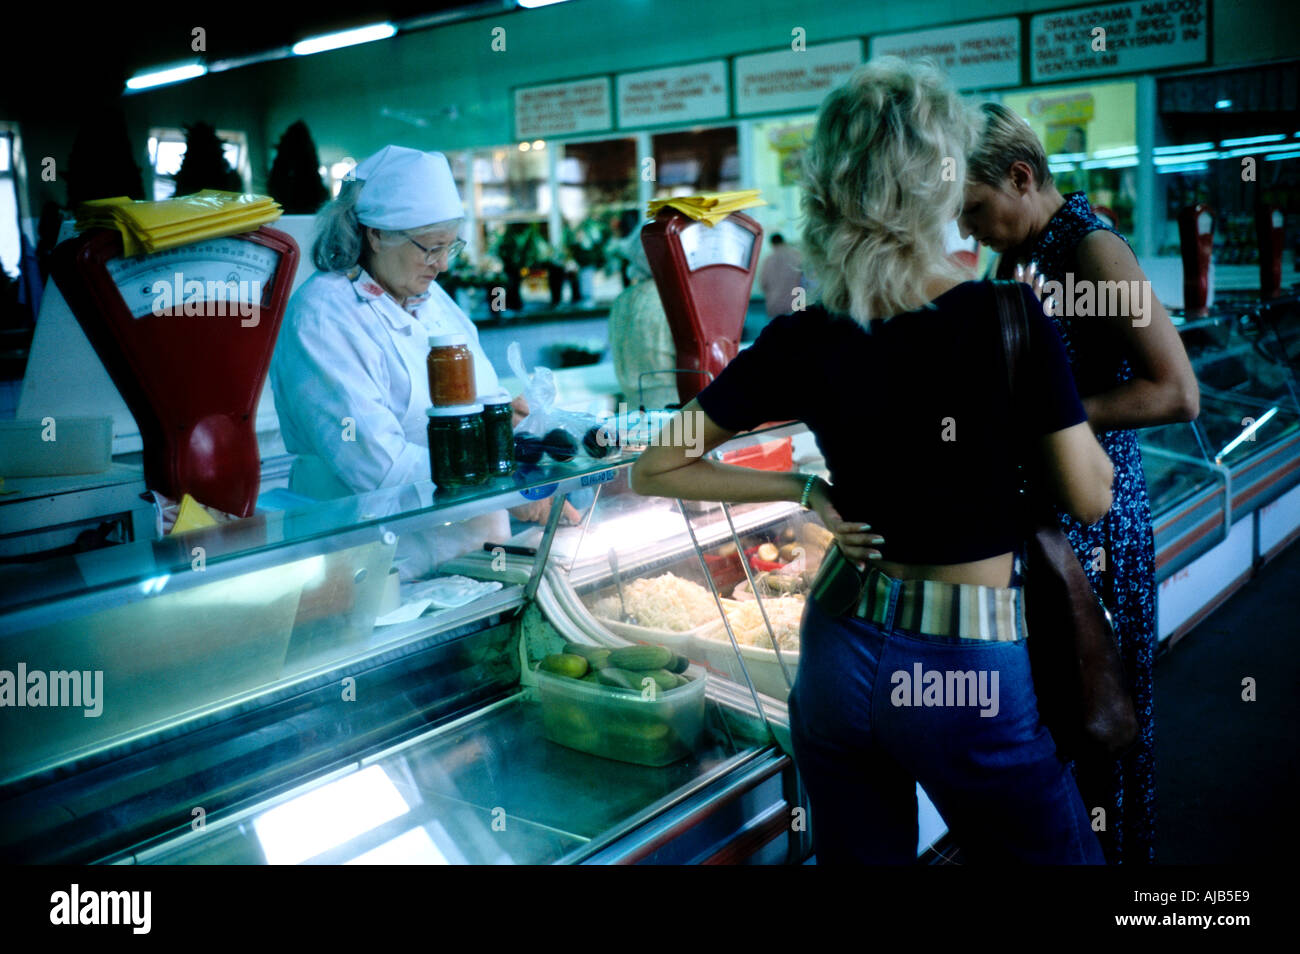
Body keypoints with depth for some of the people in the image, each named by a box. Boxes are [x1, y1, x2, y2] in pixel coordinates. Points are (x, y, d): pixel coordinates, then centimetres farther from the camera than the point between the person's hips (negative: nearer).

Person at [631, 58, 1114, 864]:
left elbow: (655, 471, 1)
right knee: (1060, 851, 19)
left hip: (839, 654, 4)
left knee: (860, 854, 21)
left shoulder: (800, 344, -7)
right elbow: (1090, 497, -8)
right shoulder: (1007, 318, -16)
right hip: (966, 674, -3)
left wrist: (804, 489, 3)